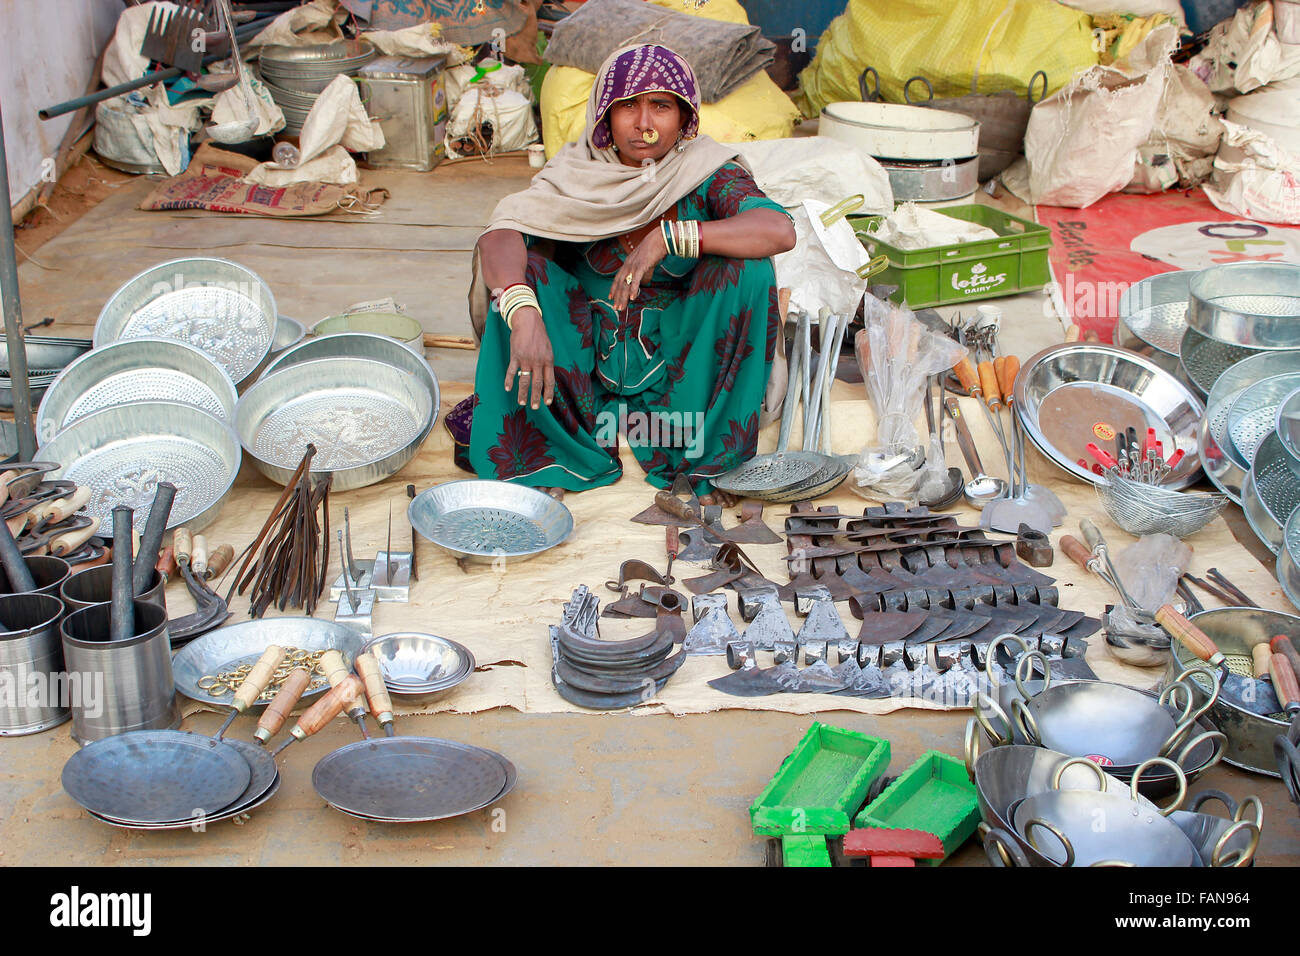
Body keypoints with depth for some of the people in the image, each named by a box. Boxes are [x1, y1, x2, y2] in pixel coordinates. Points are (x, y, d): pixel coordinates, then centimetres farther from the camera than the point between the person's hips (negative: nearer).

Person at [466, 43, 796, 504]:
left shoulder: (706, 174, -11)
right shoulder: (577, 173, -10)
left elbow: (779, 230, -30)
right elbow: (502, 231, -27)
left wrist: (667, 237, -37)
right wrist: (524, 314, -47)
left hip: (678, 352, 0)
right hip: (585, 353, 1)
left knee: (746, 267, -25)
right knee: (521, 271, -24)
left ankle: (702, 463, -15)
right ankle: (554, 454, -12)